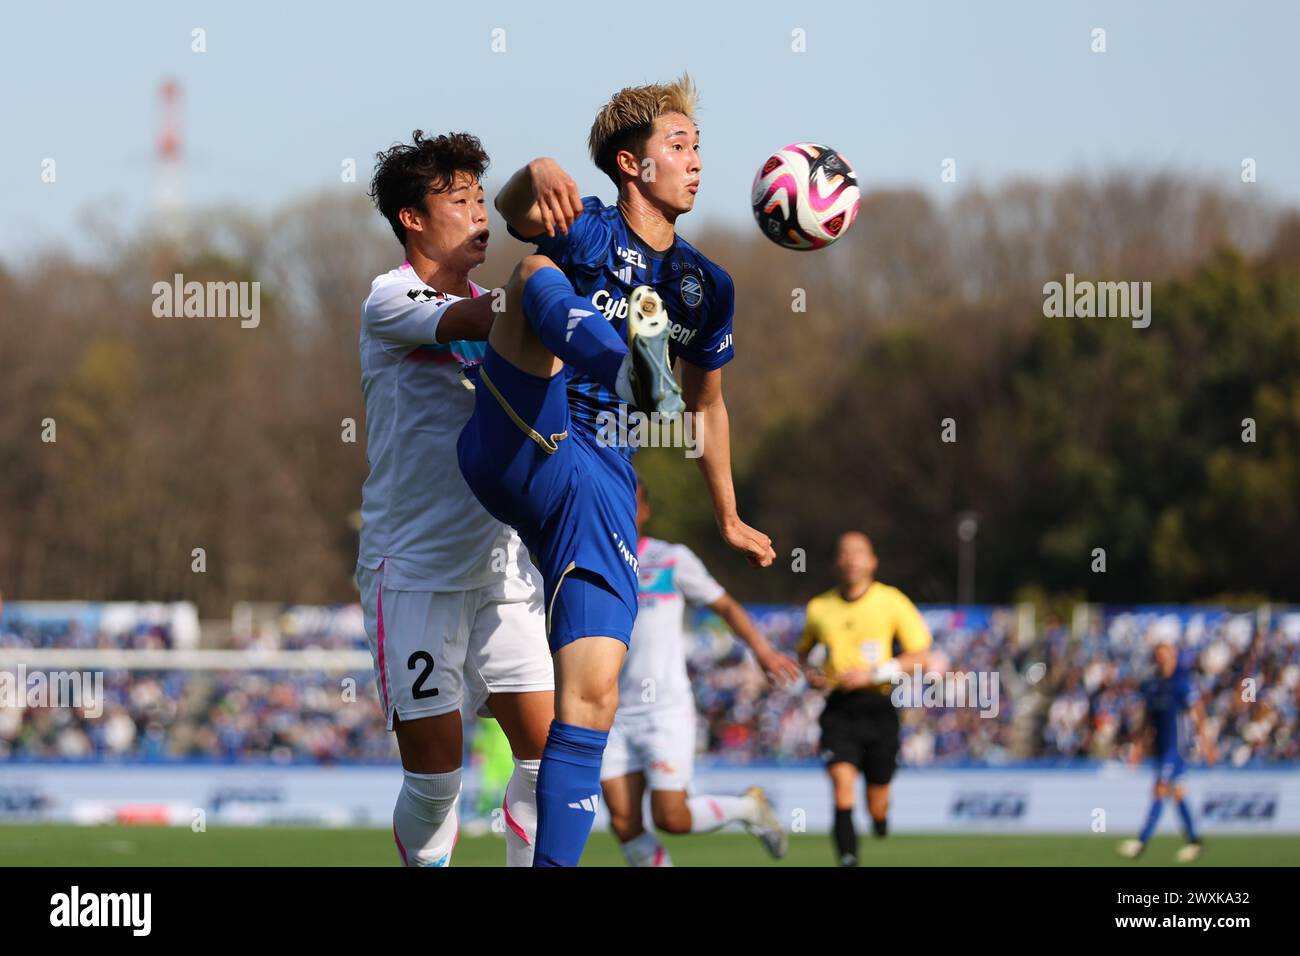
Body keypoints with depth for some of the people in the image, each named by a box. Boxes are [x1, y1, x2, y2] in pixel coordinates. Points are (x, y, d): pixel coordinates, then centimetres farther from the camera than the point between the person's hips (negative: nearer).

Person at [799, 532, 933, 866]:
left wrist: (872, 673, -14)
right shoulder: (820, 607, 6)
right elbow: (804, 650, 25)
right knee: (842, 779, -22)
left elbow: (921, 657, -3)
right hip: (839, 710, 1)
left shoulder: (891, 602, -2)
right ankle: (848, 860, -25)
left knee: (877, 807, 5)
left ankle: (880, 816, 43)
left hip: (878, 709, -1)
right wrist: (809, 672, 1)